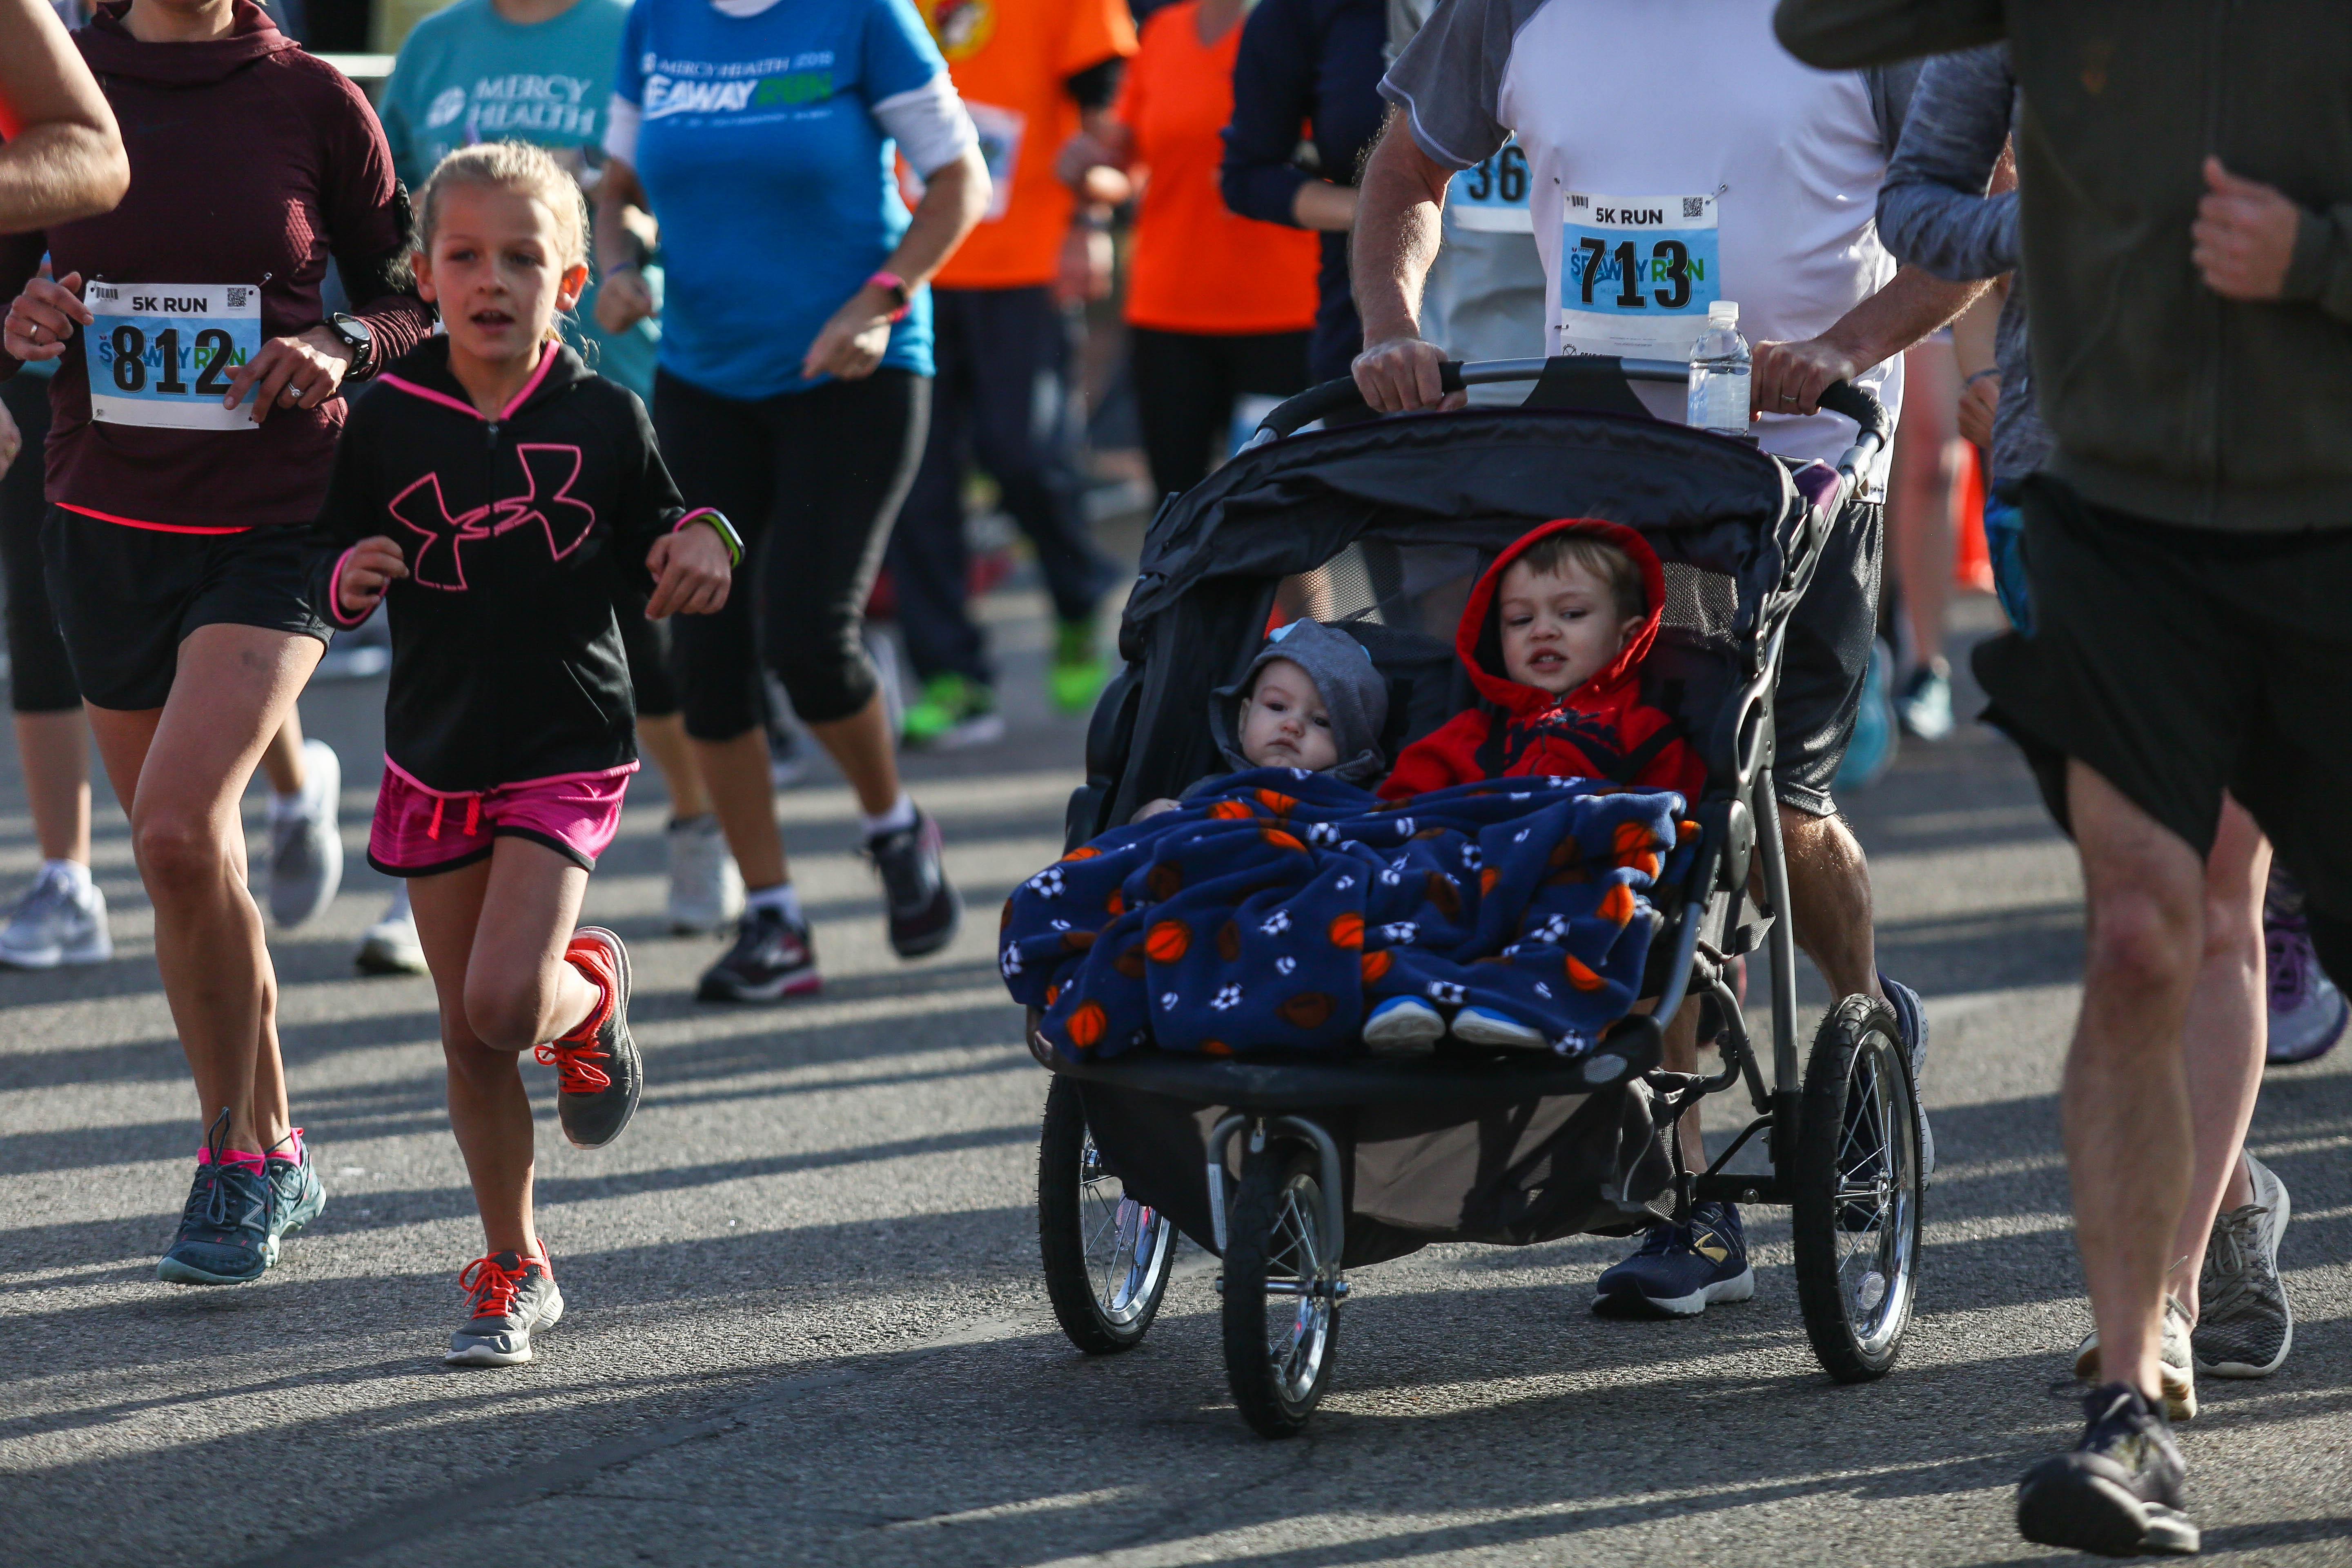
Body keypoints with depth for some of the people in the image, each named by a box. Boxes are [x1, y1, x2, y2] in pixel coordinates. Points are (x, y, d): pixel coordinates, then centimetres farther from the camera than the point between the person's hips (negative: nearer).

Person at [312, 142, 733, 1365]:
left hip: (567, 748, -2)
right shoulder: (386, 424, -3)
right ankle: (513, 1269, 21)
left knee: (506, 1004, -19)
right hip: (436, 753, 2)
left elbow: (652, 537, 10)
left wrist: (699, 543, -11)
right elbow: (329, 554, 5)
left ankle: (592, 997, 18)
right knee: (470, 1036, 7)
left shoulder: (602, 418, -3)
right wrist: (347, 579, -18)